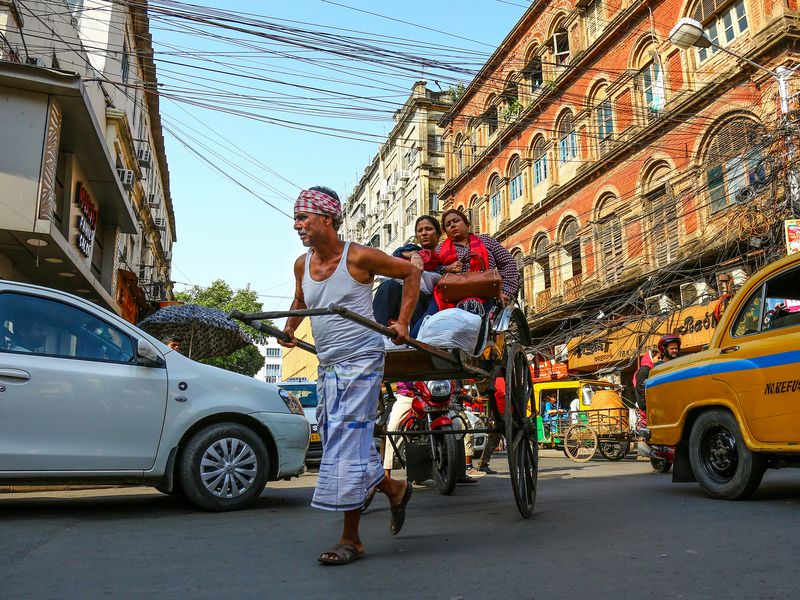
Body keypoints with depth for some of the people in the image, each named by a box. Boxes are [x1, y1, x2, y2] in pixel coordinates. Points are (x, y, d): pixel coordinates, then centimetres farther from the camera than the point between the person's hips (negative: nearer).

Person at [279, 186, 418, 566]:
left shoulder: (358, 257, -11)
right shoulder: (302, 265, 7)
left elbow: (411, 273, -1)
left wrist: (402, 322, -7)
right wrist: (289, 329, 15)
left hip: (361, 362, -7)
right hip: (327, 365, 7)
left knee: (347, 445, -7)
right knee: (340, 444, 11)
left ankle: (350, 539, 6)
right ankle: (394, 489, 35)